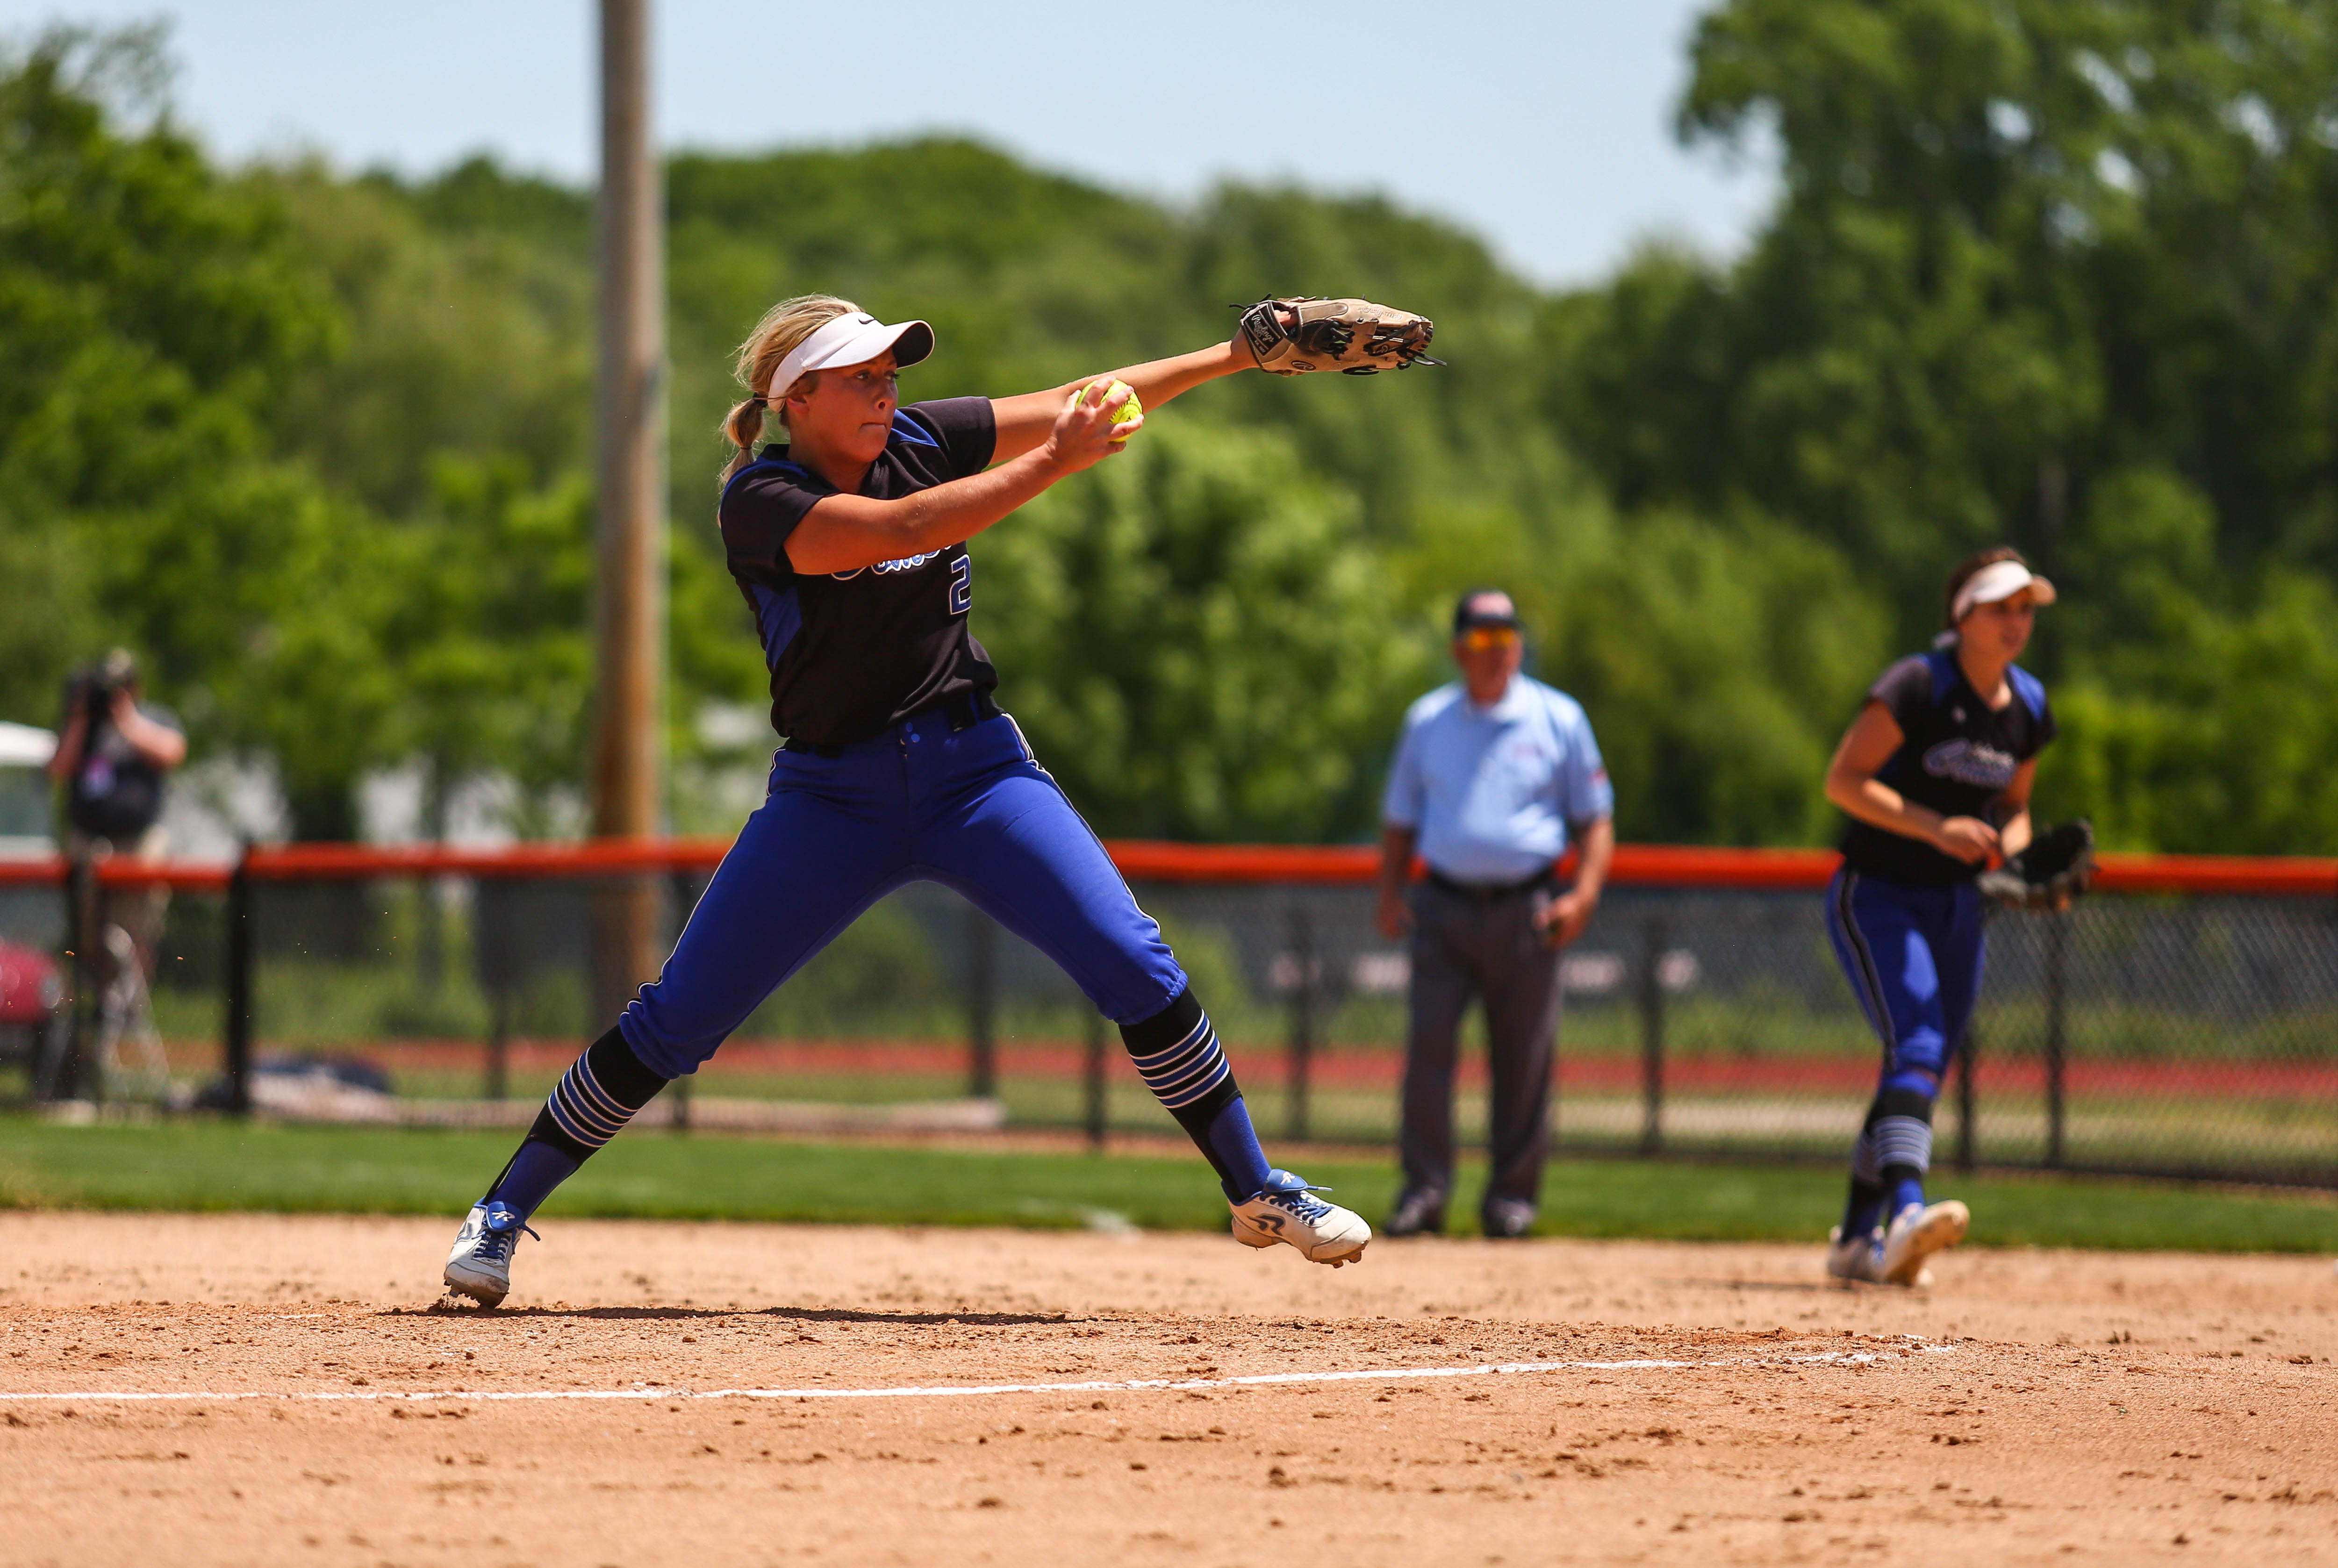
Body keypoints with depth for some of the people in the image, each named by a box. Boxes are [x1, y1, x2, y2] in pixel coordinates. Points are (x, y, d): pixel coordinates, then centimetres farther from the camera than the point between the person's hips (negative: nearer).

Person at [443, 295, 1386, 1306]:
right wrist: (1055, 461, -32)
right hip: (833, 795, -3)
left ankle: (1256, 1193, 3)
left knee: (1137, 972, -11)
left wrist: (1238, 355, -8)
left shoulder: (919, 441, 0)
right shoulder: (761, 500, -14)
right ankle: (502, 1212, 8)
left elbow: (1089, 405, 1)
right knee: (674, 1021, -4)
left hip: (975, 768, 3)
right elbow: (903, 528, -30)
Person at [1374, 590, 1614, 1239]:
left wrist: (1583, 894, -8)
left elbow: (1596, 817, 7)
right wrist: (1391, 893, 3)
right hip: (1443, 908, 1)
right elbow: (1400, 817, 19)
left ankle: (1513, 1193, 7)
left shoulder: (1559, 719, 7)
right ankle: (1424, 1186, -6)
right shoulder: (1427, 721, 13)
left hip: (1524, 910, -1)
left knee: (1524, 1056, -1)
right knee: (1428, 1042, -9)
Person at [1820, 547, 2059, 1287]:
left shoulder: (2027, 706, 6)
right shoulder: (1919, 685, -16)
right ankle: (1906, 1210, -42)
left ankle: (1858, 1240, 21)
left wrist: (2016, 854, -3)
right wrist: (1936, 828, -28)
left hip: (1957, 906, 7)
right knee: (1916, 1046, -26)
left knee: (1923, 1075, 9)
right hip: (1876, 894, -7)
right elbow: (1843, 779, -19)